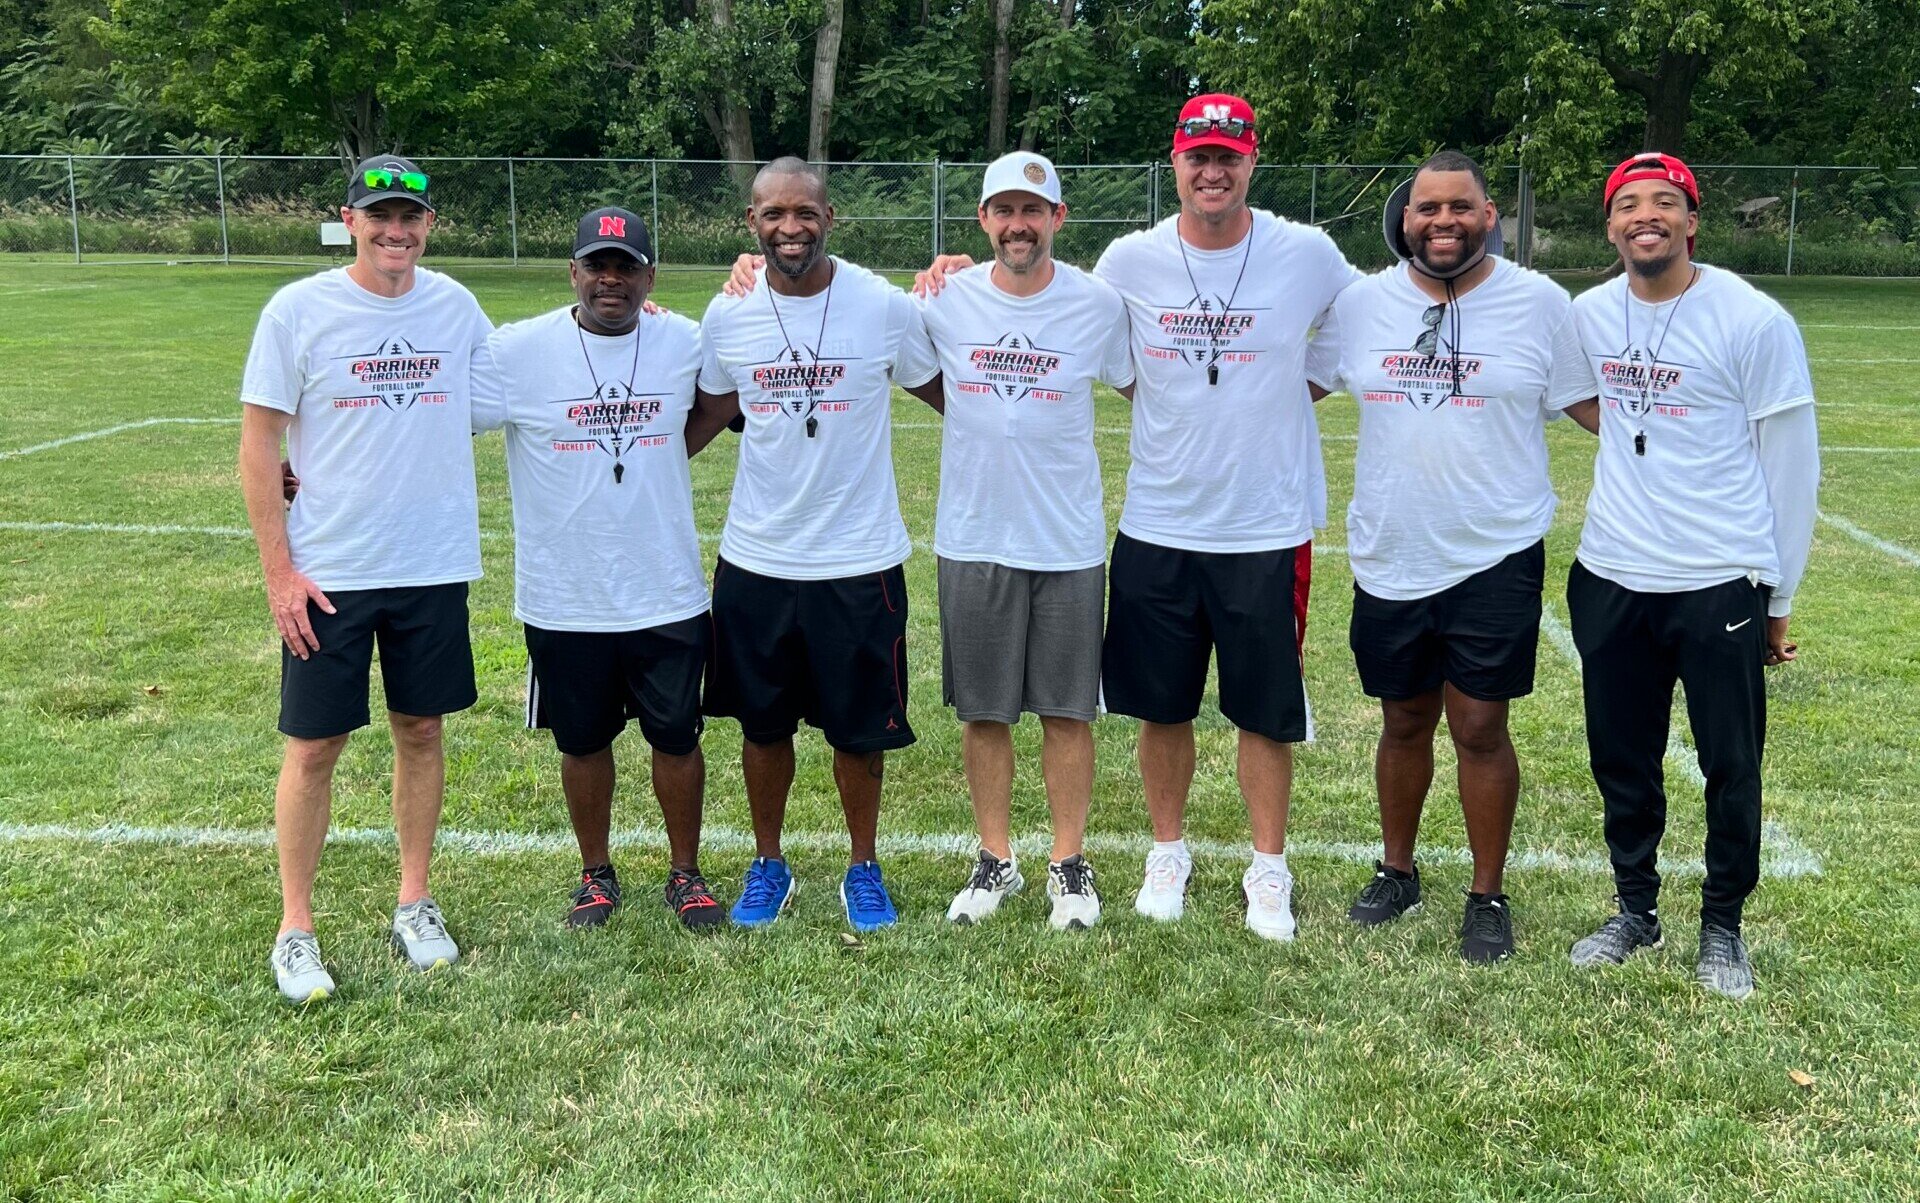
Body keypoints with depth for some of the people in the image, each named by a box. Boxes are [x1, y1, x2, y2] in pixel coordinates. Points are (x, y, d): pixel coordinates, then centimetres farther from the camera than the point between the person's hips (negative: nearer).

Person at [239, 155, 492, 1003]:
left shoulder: (454, 305, 3)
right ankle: (295, 930, 17)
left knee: (421, 731, 12)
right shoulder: (299, 310, -7)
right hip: (328, 575, -3)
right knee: (314, 745, 3)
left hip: (435, 566, 3)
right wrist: (279, 571, -9)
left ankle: (414, 904, 27)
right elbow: (257, 447, -5)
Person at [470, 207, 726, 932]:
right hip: (564, 600, -1)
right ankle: (596, 875, 34)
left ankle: (685, 874, 30)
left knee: (676, 737, 11)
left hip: (668, 596, 1)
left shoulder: (687, 344, -2)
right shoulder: (518, 351, -9)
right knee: (582, 742, 14)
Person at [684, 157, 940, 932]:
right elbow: (709, 415, 12)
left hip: (860, 561, -2)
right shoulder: (727, 315, -2)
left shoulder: (885, 307, -10)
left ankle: (864, 868, 31)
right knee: (763, 725, 14)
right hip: (755, 560, 2)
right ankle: (768, 863, 34)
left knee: (860, 729, 10)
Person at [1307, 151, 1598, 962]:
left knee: (1479, 729, 1)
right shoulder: (1362, 303, 2)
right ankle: (1397, 871, 34)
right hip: (1388, 559, 3)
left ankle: (1488, 896, 19)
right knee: (1404, 724, 15)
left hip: (1495, 558, -2)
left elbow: (1596, 406, 2)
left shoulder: (1540, 303, -4)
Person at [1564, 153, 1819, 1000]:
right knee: (1622, 762, 14)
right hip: (1609, 581, 4)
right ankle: (1636, 911, 32)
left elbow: (1792, 467, -5)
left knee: (1732, 769, 8)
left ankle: (1723, 929, 26)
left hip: (1721, 587, -4)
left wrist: (1779, 595, -3)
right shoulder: (1586, 316, 2)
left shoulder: (1753, 321, -10)